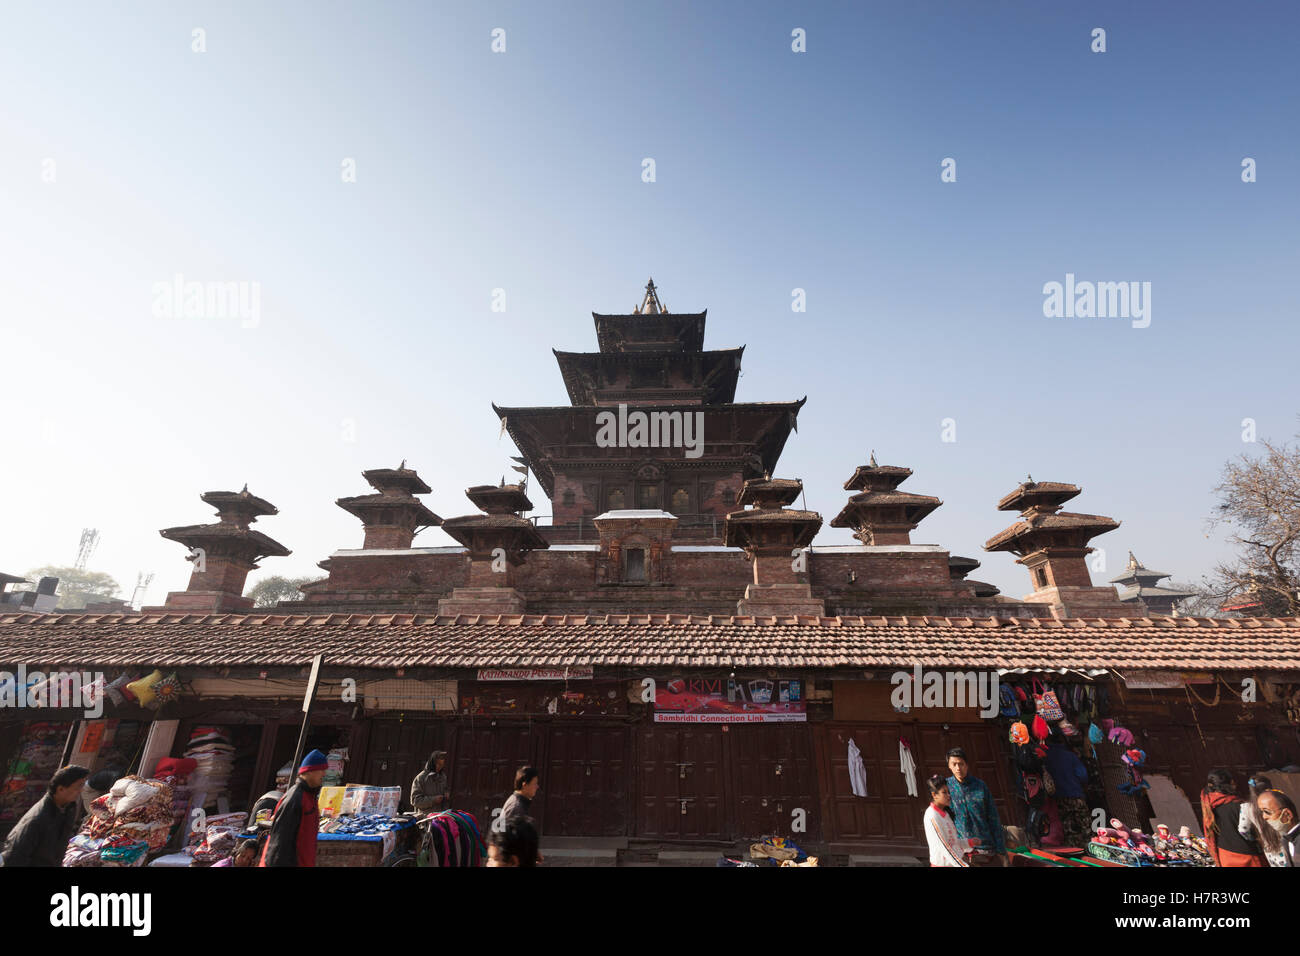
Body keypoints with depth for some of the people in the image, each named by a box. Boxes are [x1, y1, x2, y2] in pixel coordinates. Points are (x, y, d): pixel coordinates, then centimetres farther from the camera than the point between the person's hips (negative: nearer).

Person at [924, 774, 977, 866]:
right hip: (943, 863, -8)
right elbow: (943, 847, -22)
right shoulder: (932, 816, -20)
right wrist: (963, 865, -21)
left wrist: (969, 842, 5)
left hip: (955, 861, 8)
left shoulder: (945, 812, 7)